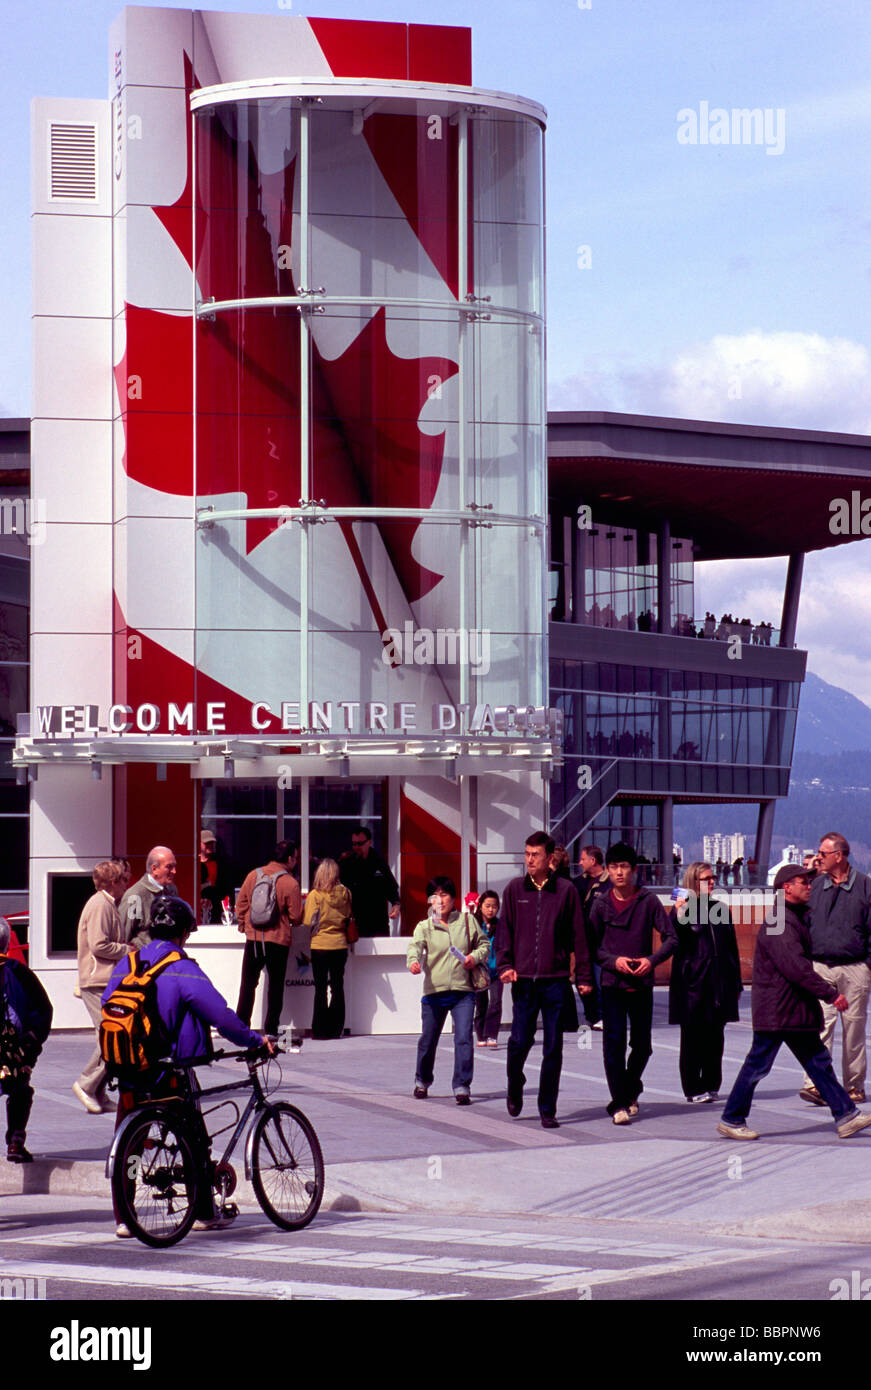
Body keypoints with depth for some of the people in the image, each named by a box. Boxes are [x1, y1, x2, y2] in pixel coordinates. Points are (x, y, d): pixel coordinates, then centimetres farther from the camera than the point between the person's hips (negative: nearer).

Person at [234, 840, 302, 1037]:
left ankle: (240, 1026, 11)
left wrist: (243, 924, 20)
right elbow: (296, 916, -8)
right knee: (275, 984, 7)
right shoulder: (290, 883, -11)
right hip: (278, 939, -3)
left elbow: (241, 904, 6)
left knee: (248, 983, 12)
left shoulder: (254, 875, 0)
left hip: (254, 938, 3)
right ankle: (271, 1027, 7)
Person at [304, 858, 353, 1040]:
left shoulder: (315, 895, -13)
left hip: (320, 945, -3)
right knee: (337, 987, 10)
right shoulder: (345, 893, -3)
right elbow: (349, 917, 8)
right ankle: (335, 1029, 11)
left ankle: (320, 1030, 3)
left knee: (321, 988, 3)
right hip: (340, 945, 3)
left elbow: (308, 922, -11)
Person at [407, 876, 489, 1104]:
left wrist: (475, 956, -5)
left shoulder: (467, 921, 7)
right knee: (428, 1040, 12)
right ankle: (422, 1081, 35)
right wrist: (413, 961, -37)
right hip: (434, 991, 0)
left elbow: (484, 943, 17)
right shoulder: (424, 927, 3)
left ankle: (462, 1086, -7)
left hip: (463, 992, 0)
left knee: (463, 1038, -12)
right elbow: (415, 946, -15)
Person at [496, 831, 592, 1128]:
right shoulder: (515, 890, 6)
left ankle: (548, 1109, 8)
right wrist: (504, 965, -5)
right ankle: (515, 1088, 29)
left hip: (556, 979, -1)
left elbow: (578, 935, 4)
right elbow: (505, 930, 8)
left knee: (553, 1047, 1)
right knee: (520, 1041, 0)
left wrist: (584, 976, 2)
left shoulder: (566, 890, 2)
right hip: (523, 979, 1)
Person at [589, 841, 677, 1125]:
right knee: (614, 1044, -7)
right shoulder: (601, 904, 1)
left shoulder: (648, 900, -1)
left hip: (642, 984, 0)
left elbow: (671, 938, -1)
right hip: (612, 984, 0)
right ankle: (619, 1103, -1)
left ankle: (631, 1090, 34)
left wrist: (652, 960, -17)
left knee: (642, 1046, 9)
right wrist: (613, 961, -13)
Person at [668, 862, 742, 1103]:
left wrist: (736, 982, 13)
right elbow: (673, 942, -13)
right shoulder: (683, 910, -2)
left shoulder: (721, 910, 13)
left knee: (715, 1036, 6)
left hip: (719, 983, 5)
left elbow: (732, 947, 16)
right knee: (693, 1036, 0)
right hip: (692, 981, -5)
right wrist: (679, 916, -25)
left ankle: (711, 1085, 12)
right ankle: (693, 1088, 4)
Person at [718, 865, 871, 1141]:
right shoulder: (779, 924, -18)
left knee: (818, 1061, 8)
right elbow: (796, 968, -25)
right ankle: (732, 1121, 8)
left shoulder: (794, 919, 15)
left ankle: (845, 1116, 10)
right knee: (758, 1064, -2)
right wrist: (831, 994, -24)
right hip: (775, 1011, -10)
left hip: (795, 1009, 10)